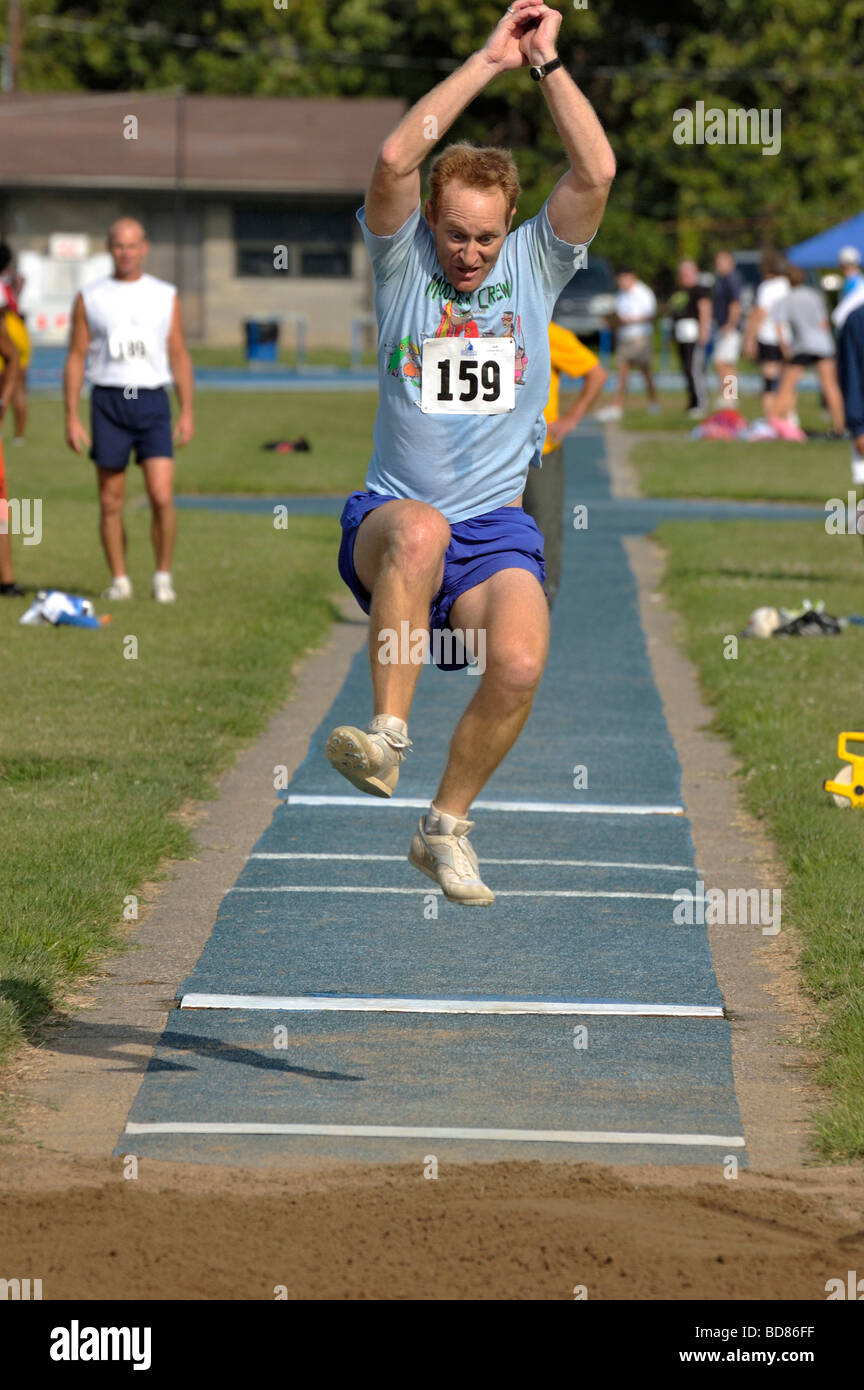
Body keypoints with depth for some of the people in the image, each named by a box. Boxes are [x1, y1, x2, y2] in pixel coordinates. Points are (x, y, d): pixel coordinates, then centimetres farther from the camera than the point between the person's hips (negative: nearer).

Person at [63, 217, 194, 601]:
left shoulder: (166, 297, 7)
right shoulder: (89, 299, 5)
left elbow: (179, 356, 10)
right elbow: (76, 358, 5)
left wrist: (187, 411, 3)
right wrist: (72, 417, -1)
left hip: (152, 401, 0)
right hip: (108, 400, 0)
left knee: (162, 497, -11)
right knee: (111, 502, 3)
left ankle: (163, 577, 3)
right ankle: (119, 580, 12)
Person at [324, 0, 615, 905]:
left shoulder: (536, 264, 8)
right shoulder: (402, 262, 3)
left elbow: (596, 172, -8)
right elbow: (394, 160, -15)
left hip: (496, 529, 2)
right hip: (389, 517, -2)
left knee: (519, 666, -25)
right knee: (419, 530, -40)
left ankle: (446, 825, 1)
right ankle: (386, 736, -33)